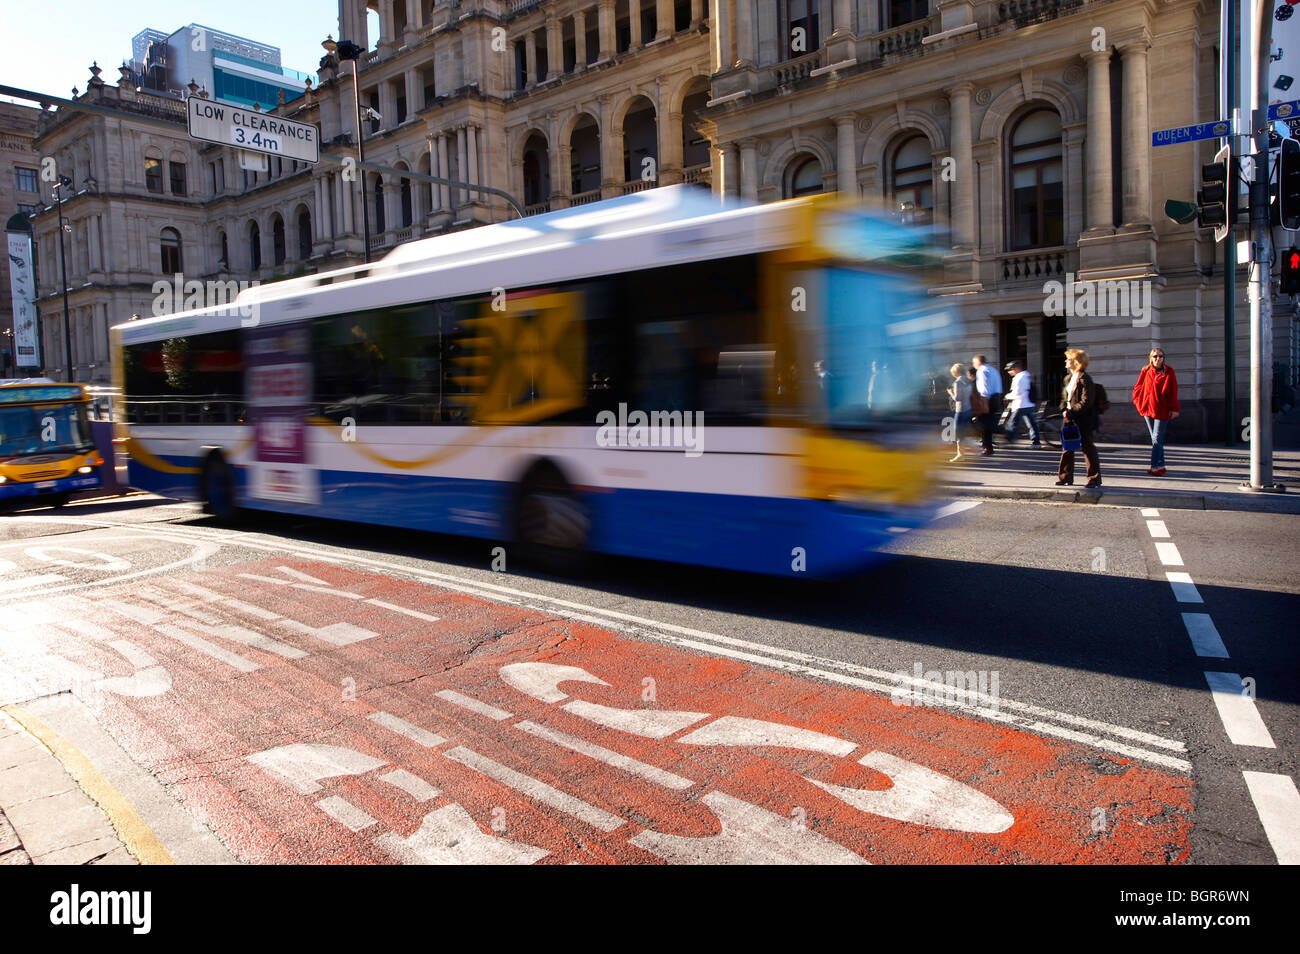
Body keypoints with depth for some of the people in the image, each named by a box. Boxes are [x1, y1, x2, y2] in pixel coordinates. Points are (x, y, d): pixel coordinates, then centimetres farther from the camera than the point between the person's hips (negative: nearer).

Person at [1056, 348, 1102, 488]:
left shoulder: (1085, 379, -14)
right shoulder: (1069, 379, 13)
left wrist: (1071, 412, -20)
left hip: (1083, 421, -8)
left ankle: (1095, 478, 8)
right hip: (1070, 419, 9)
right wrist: (1064, 409, 1)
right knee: (1067, 448, 10)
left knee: (1088, 448, -1)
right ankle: (1065, 476, 18)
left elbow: (1086, 402, -20)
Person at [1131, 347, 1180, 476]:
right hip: (1148, 409, 4)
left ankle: (1155, 467, -5)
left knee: (1157, 439, -7)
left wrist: (1174, 409, -7)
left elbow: (1173, 392, -3)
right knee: (1155, 439, 11)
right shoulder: (1145, 371, 5)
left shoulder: (1169, 372, -2)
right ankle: (1161, 465, 20)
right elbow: (1137, 388, 11)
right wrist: (1140, 404, 0)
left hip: (1162, 410, -4)